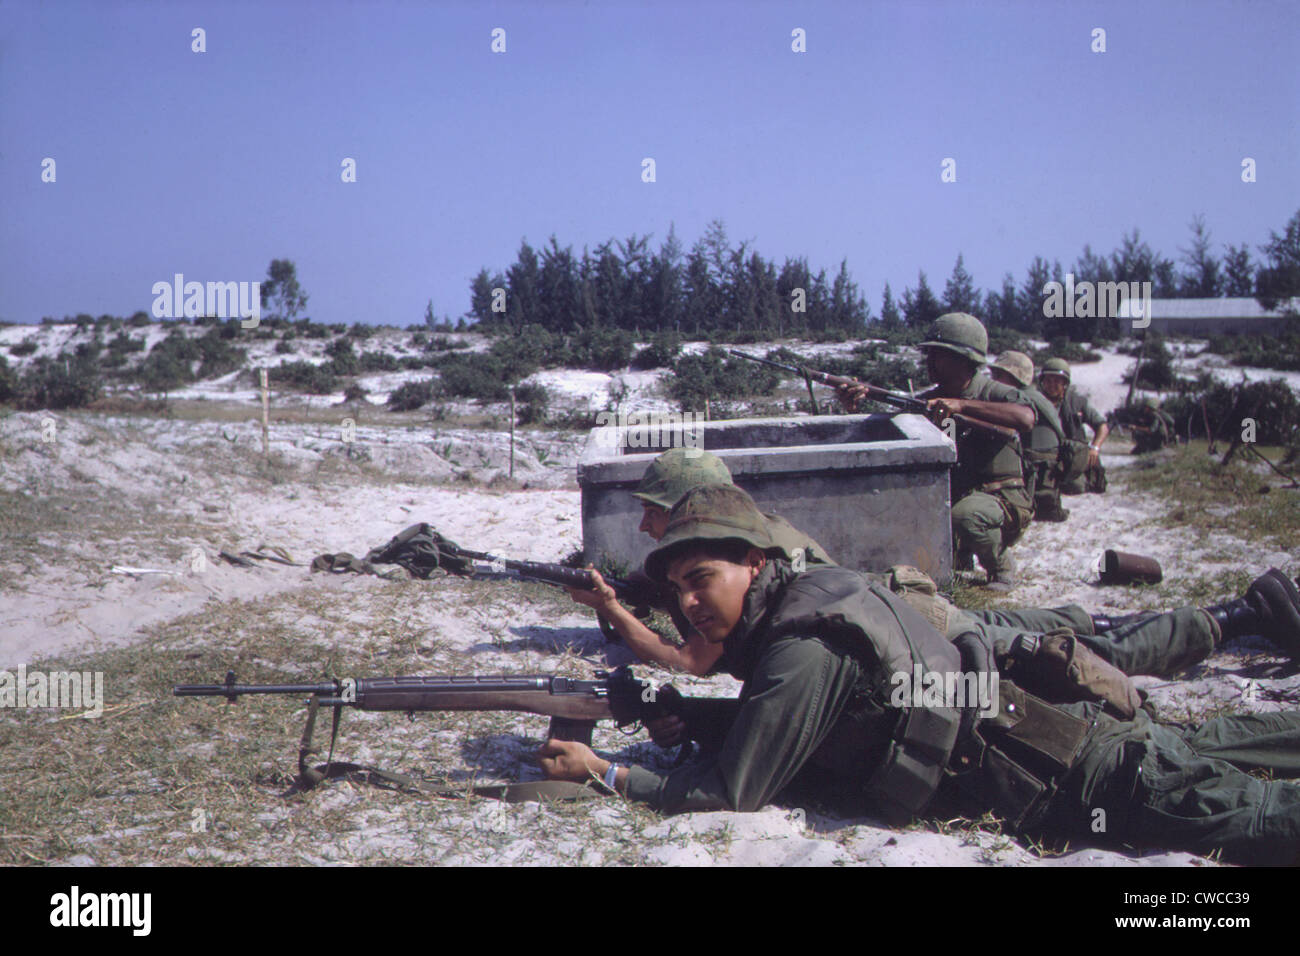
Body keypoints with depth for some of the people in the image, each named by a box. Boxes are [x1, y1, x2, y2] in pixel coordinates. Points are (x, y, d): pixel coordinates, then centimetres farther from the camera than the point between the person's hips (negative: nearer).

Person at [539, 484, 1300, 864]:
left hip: (1064, 778, -9)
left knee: (1233, 810, -6)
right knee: (1200, 746, 24)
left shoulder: (803, 653, -26)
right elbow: (764, 715, 15)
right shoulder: (806, 591, 1)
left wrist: (606, 773, -18)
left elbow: (731, 791, -22)